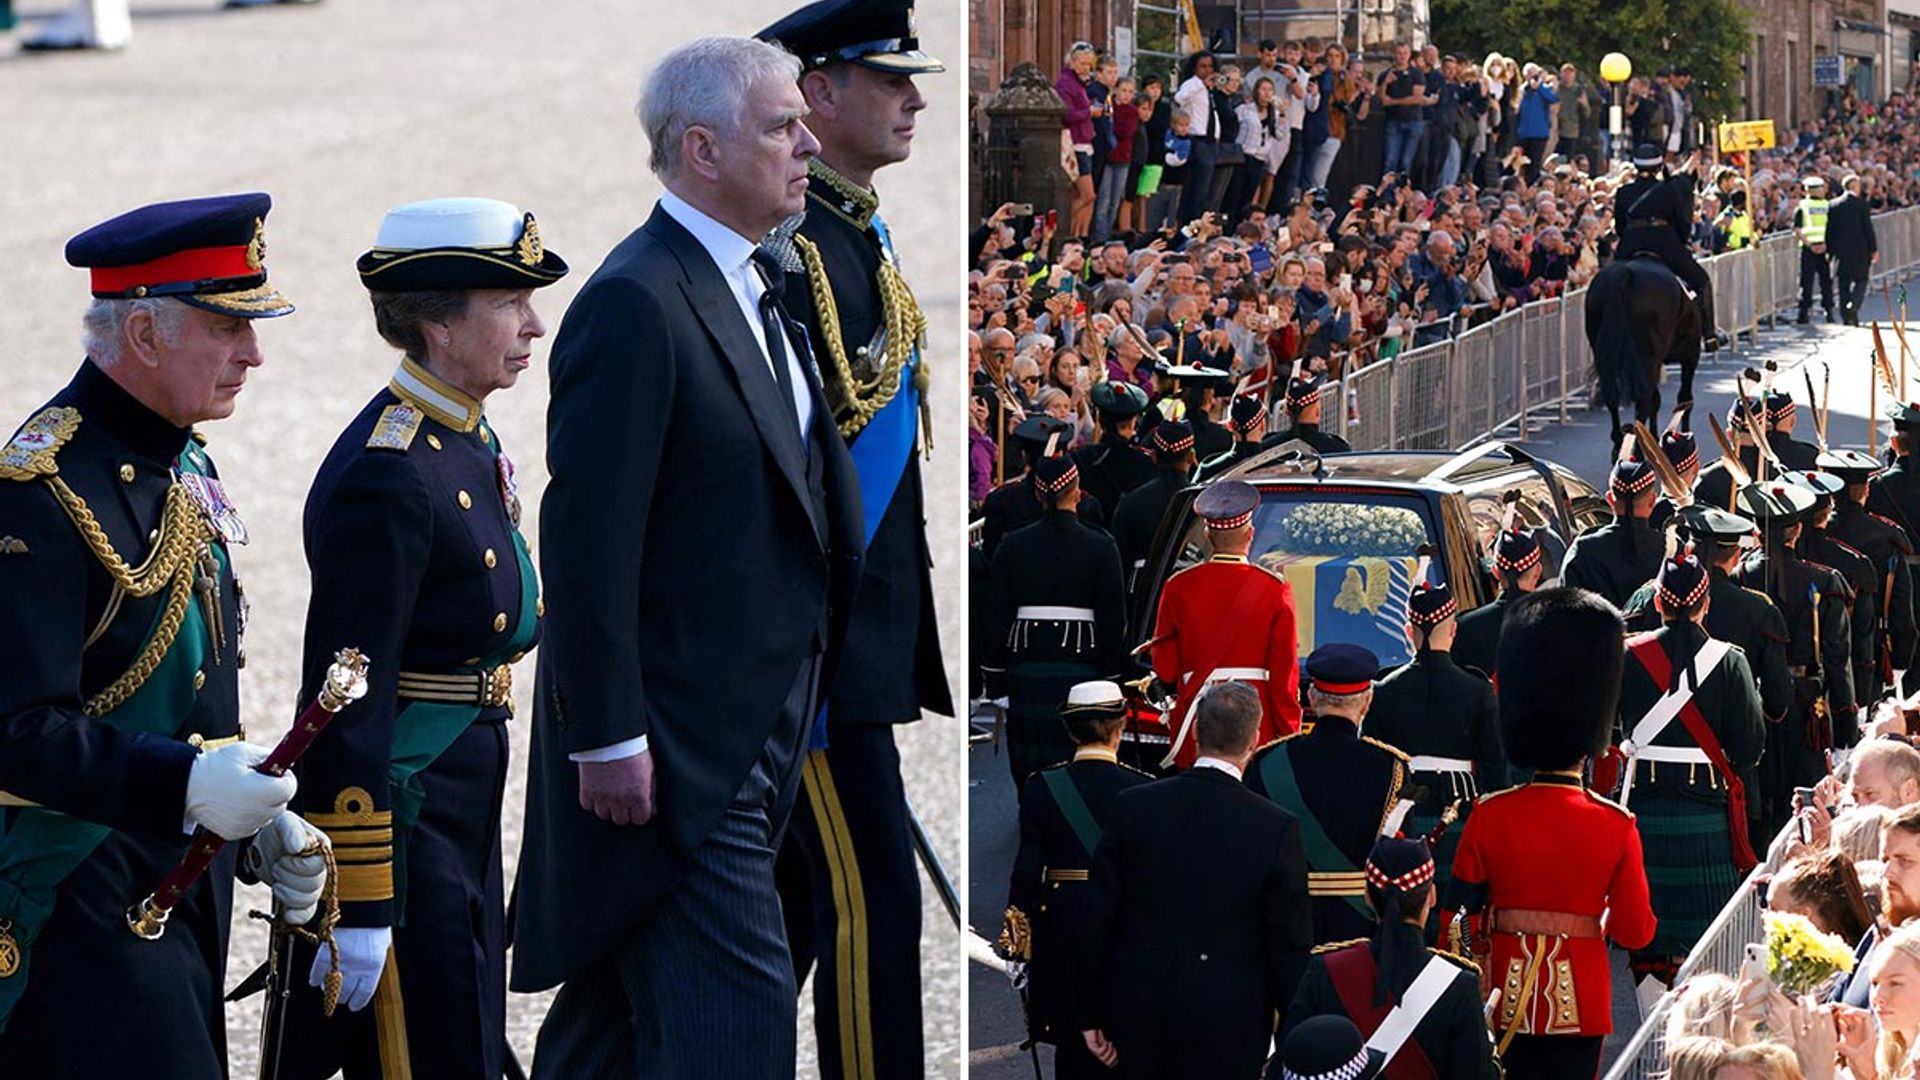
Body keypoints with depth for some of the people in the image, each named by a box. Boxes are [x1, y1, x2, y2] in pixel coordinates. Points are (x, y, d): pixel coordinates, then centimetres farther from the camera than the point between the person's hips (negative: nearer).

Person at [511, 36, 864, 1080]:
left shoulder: (764, 288, 13)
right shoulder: (634, 305, -17)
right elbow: (587, 539, -20)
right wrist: (607, 739, -20)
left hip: (759, 732, 9)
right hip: (675, 748, -9)